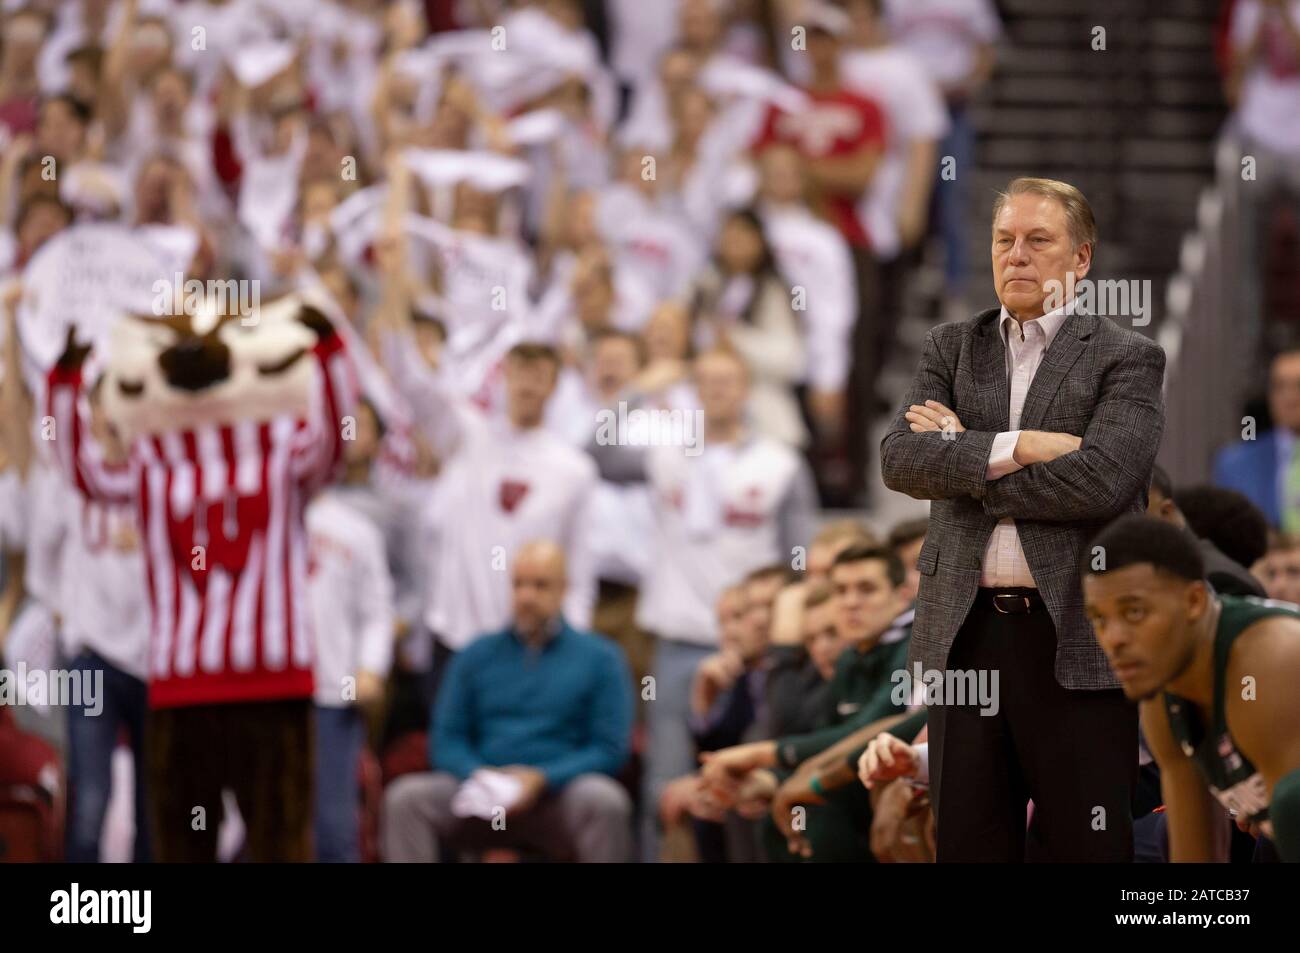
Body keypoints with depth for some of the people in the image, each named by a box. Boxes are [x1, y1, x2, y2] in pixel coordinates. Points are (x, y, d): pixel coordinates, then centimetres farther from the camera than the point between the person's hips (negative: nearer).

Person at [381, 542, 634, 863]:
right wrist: (478, 776, -11)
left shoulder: (600, 658, 7)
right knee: (405, 796, -24)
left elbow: (611, 749, 0)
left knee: (605, 800, -36)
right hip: (484, 801, 2)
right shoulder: (476, 656, 15)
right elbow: (447, 740, 12)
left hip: (561, 795, -2)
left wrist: (541, 779, -14)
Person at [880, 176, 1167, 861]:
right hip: (964, 632, 4)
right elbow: (900, 459, 0)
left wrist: (962, 455, -5)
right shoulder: (951, 349, 15)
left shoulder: (1127, 359, 3)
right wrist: (1016, 447, -12)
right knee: (969, 842, 5)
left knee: (1084, 845, -3)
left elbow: (1099, 481, -13)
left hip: (1078, 642, -4)